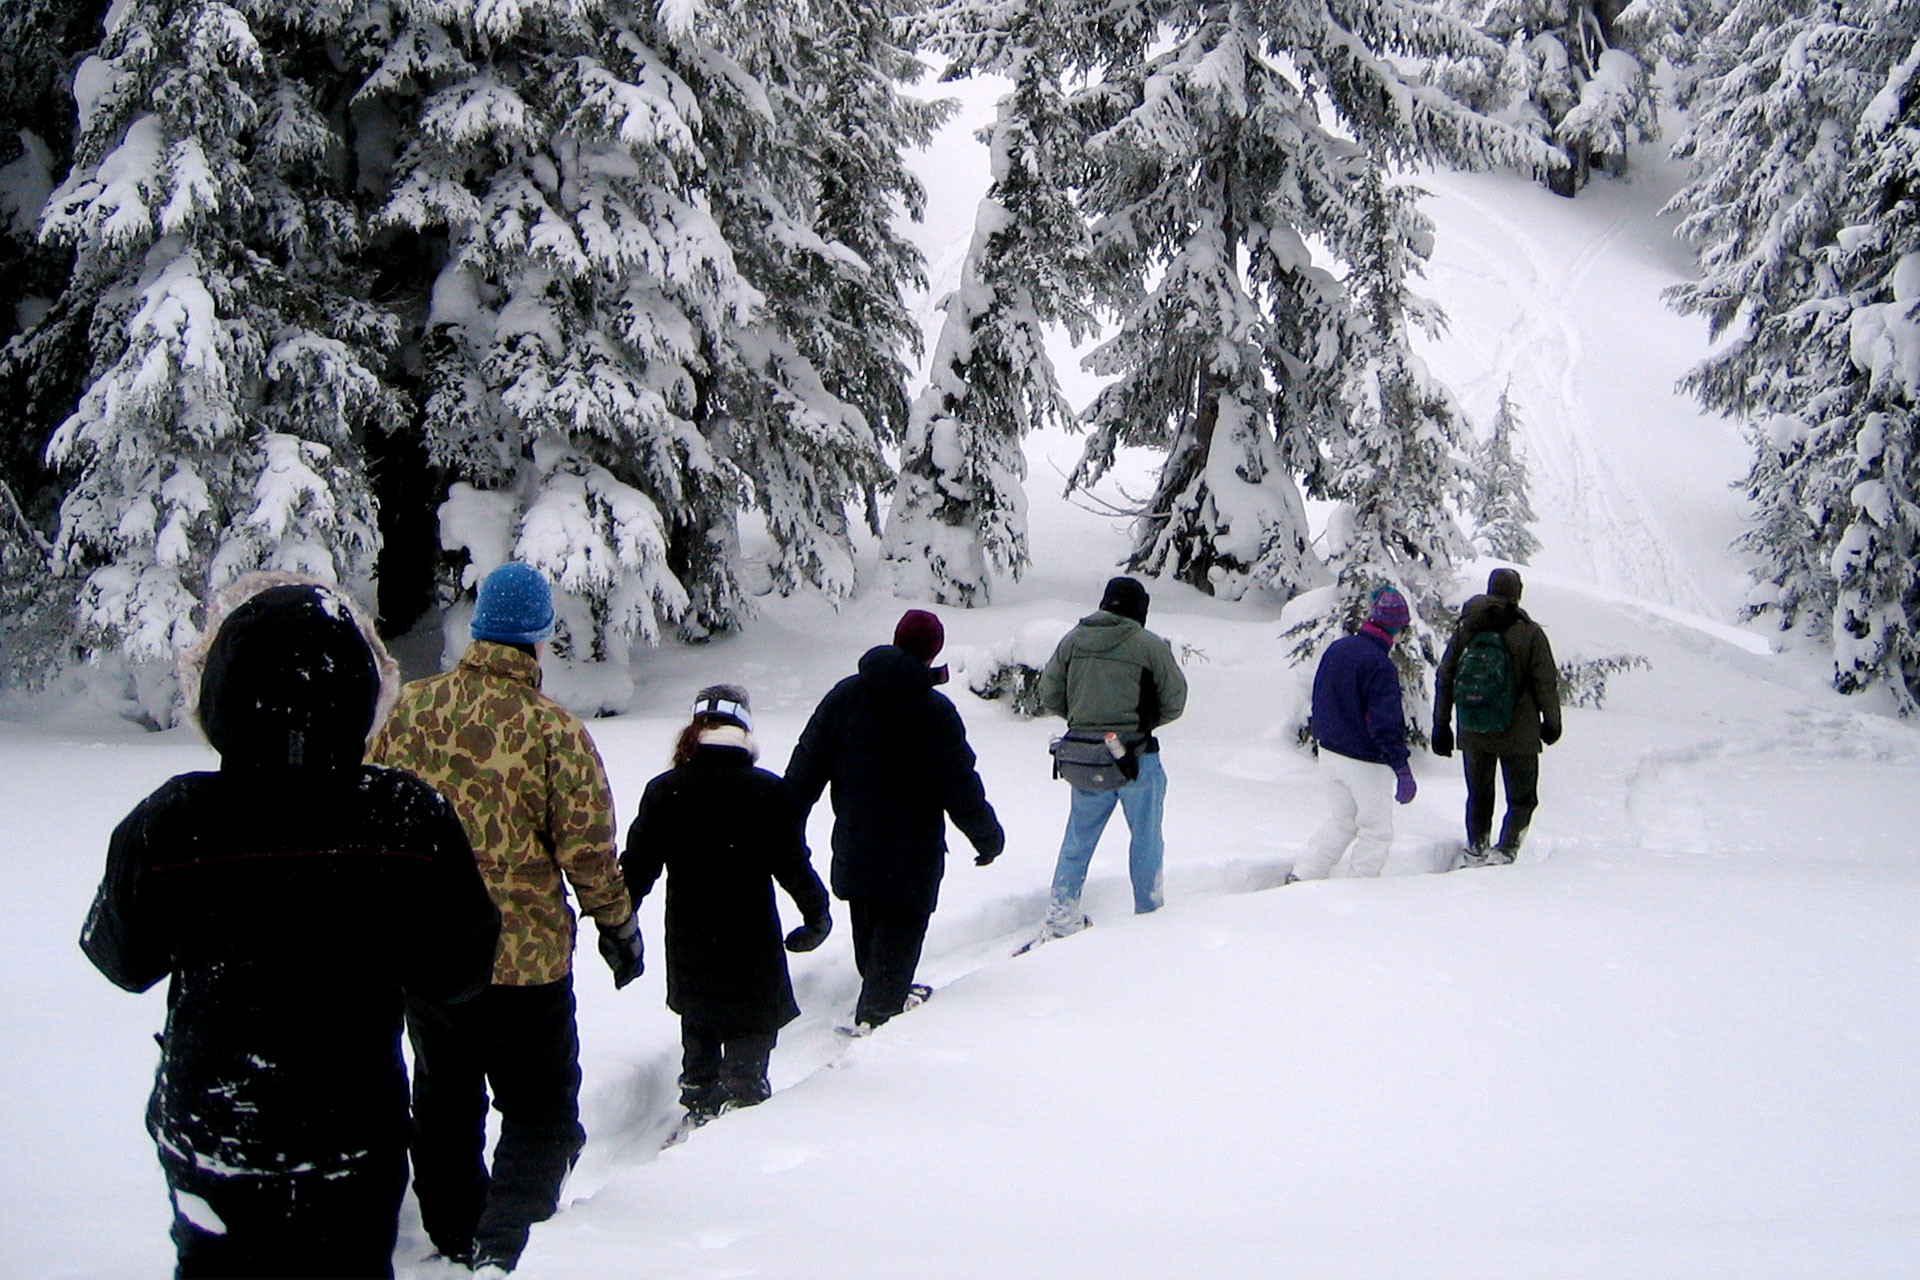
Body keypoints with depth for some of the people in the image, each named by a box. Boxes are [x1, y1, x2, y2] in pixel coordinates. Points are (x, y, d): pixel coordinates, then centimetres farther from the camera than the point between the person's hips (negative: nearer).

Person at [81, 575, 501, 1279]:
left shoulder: (167, 824, -19)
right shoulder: (412, 820, -20)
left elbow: (123, 958, -2)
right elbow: (455, 972, -9)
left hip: (202, 1135, 1)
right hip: (352, 1140, -1)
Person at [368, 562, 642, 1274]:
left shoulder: (407, 707, -6)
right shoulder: (555, 731, -17)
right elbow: (587, 852, -13)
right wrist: (618, 927, 4)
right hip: (525, 956, -4)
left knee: (444, 1097, 22)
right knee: (541, 1112, 10)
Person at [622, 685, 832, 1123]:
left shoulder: (663, 792, -4)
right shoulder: (769, 792, -9)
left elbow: (636, 868, 0)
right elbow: (794, 865, -5)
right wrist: (817, 914, 11)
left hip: (688, 949, 3)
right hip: (753, 951, -3)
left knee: (698, 1043, 21)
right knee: (747, 1057, 4)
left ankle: (699, 1118, 28)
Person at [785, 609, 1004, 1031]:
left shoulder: (845, 694, -1)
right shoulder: (935, 711, -14)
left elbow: (806, 765, 3)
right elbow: (960, 788, -10)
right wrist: (989, 837, 4)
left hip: (853, 847, 5)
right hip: (912, 853, -5)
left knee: (867, 928, 21)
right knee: (899, 931, 3)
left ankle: (887, 994, 39)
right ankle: (876, 1014, -3)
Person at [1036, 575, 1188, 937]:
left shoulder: (1072, 641, 0)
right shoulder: (1151, 646, -9)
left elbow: (1049, 697, 6)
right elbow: (1174, 702, -2)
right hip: (1138, 758, -3)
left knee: (1078, 840, 14)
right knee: (1146, 838, 13)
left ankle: (1060, 916, 15)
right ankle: (1149, 912, 22)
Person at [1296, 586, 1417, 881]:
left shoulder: (1335, 649, 2)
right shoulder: (1380, 665, -22)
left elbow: (1320, 701, 13)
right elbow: (1385, 723, -24)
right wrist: (1402, 769, -21)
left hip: (1328, 754, 7)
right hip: (1366, 763, -7)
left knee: (1342, 821, 23)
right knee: (1377, 831, 11)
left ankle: (1303, 876, 16)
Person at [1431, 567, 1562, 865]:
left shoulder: (1465, 628, 2)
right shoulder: (1529, 632, -9)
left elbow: (1444, 678, 5)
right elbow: (1546, 682, -7)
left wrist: (1441, 725, 12)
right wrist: (1552, 723, 8)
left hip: (1473, 735, 3)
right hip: (1518, 735, -3)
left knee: (1478, 797, 17)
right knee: (1522, 799, 9)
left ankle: (1476, 852, 14)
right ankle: (1505, 850, -8)